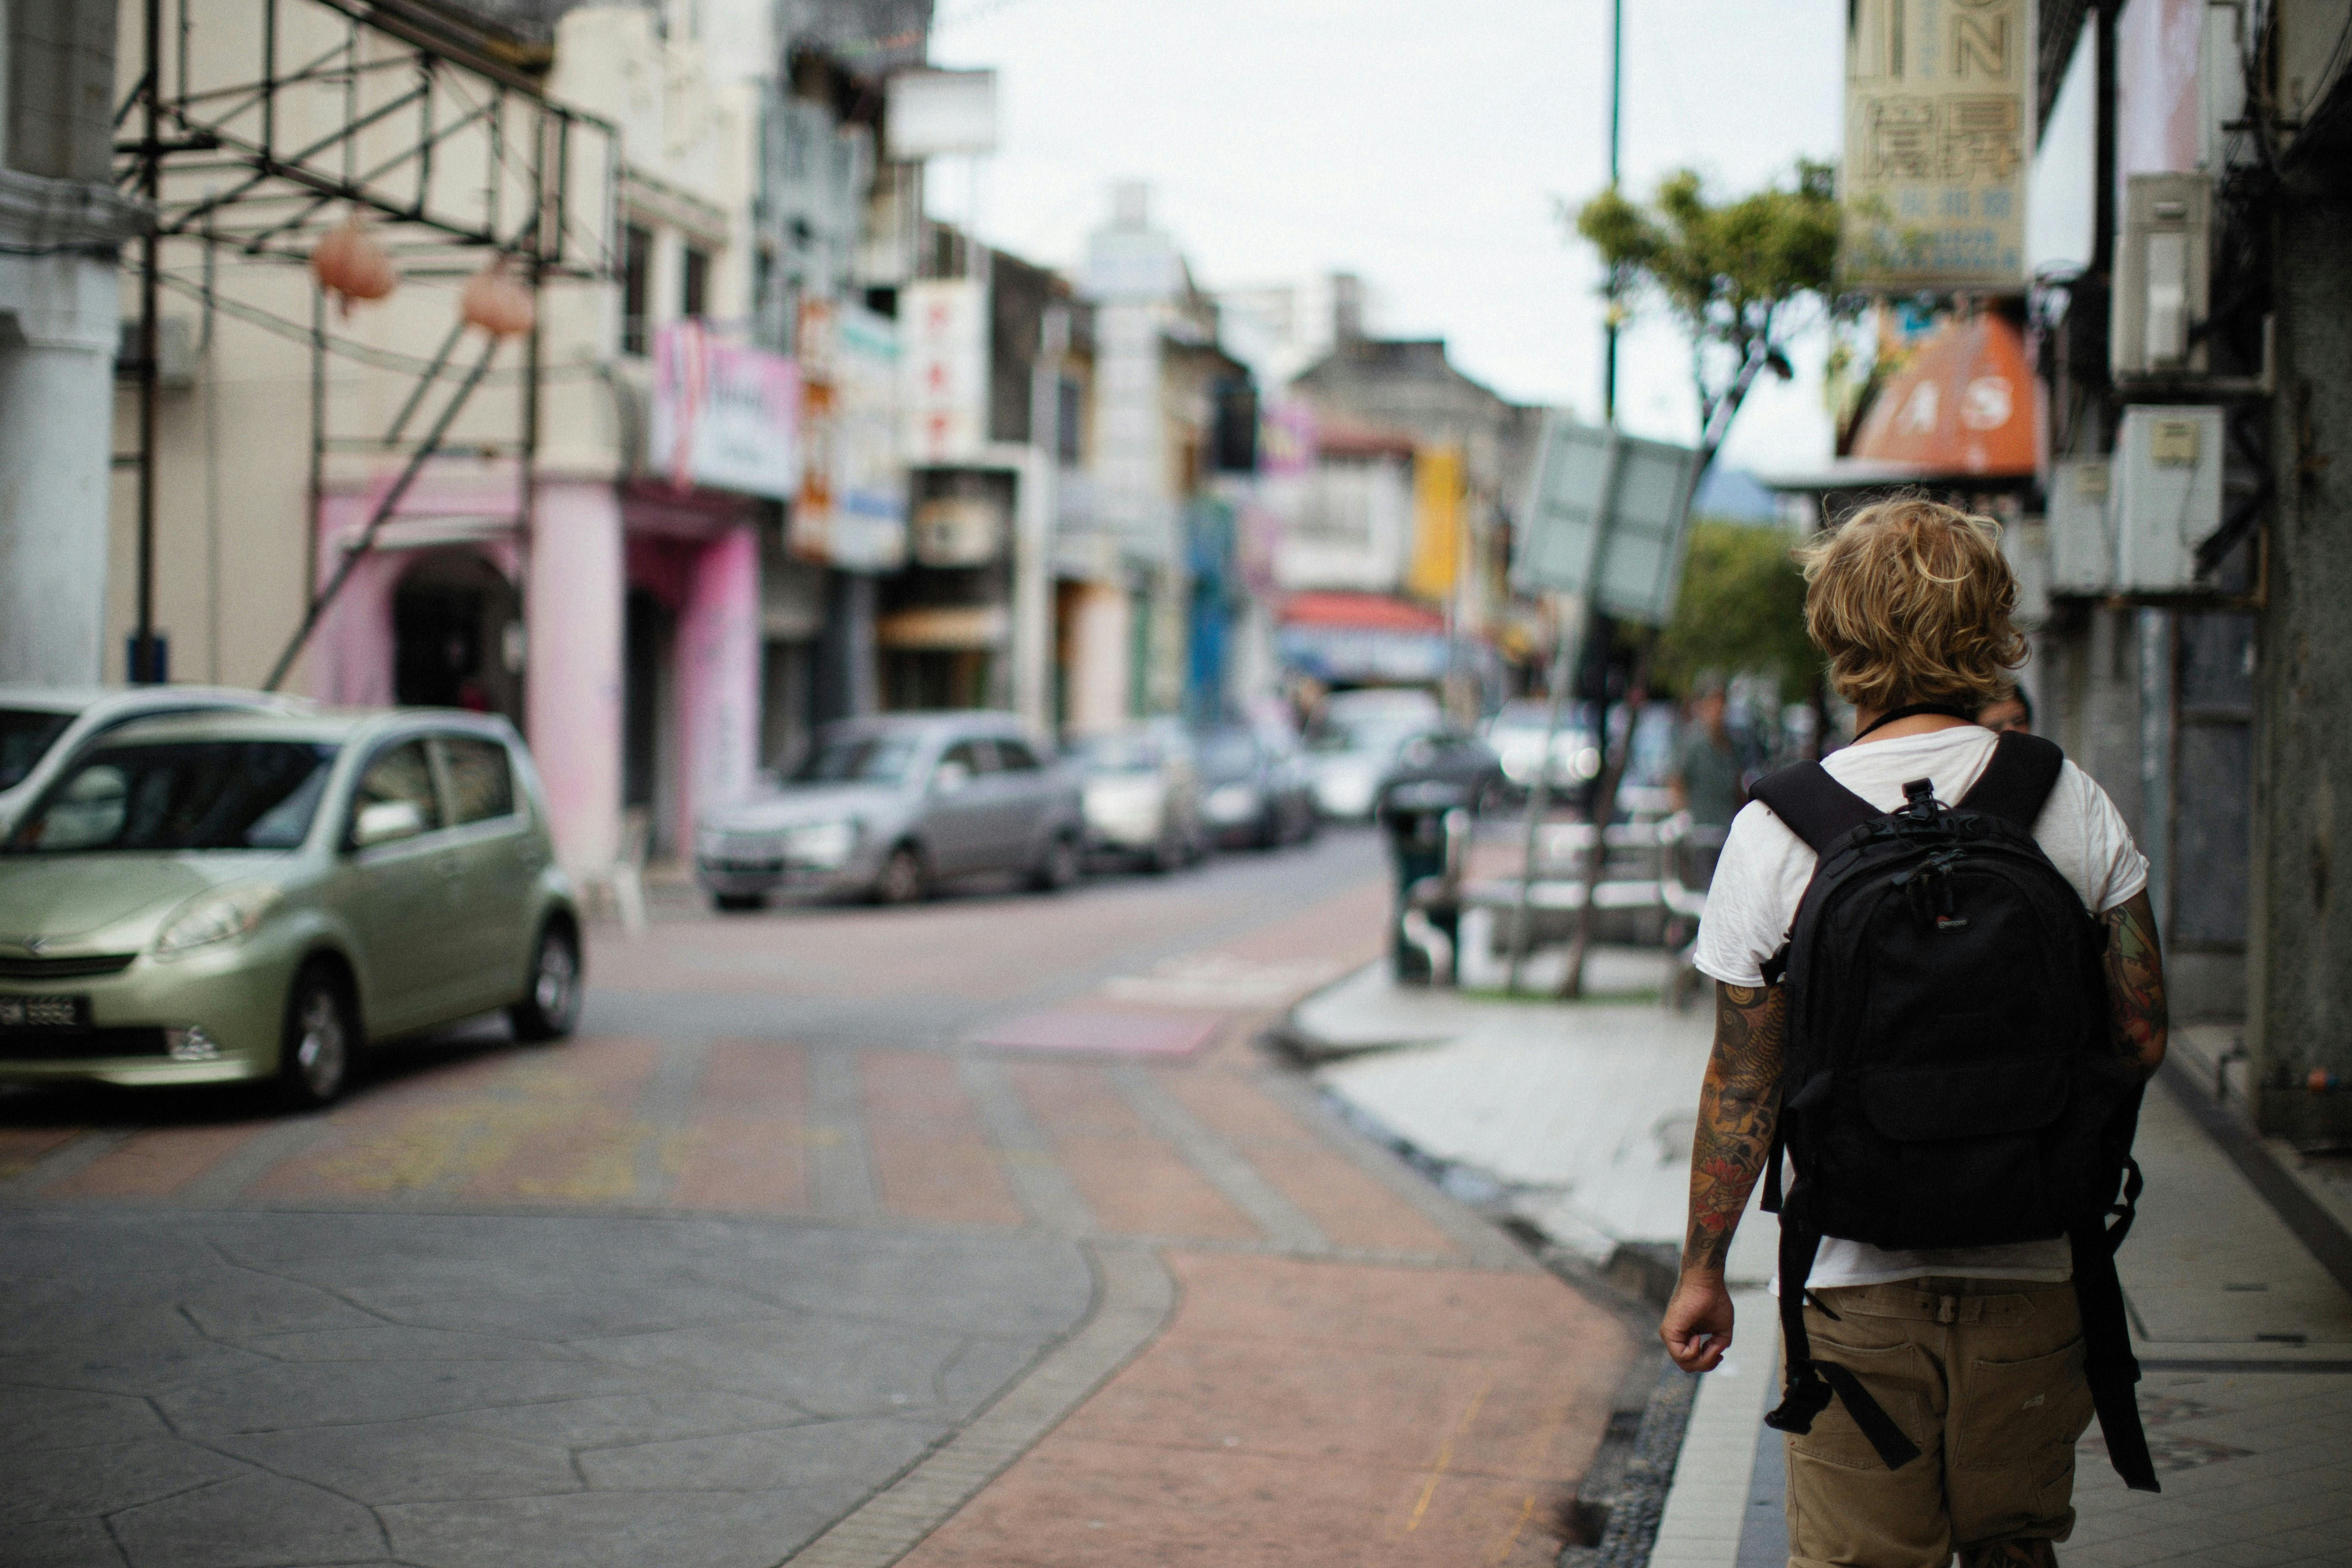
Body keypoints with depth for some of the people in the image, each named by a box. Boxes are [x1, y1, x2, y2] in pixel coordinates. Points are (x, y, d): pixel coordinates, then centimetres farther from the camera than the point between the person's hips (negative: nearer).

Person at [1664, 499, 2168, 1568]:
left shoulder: (1777, 832, -8)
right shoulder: (2073, 806, -3)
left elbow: (1743, 1087, -5)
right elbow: (2141, 1040, 1)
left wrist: (1703, 1269, 6)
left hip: (1861, 1283, -2)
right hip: (2036, 1270, 2)